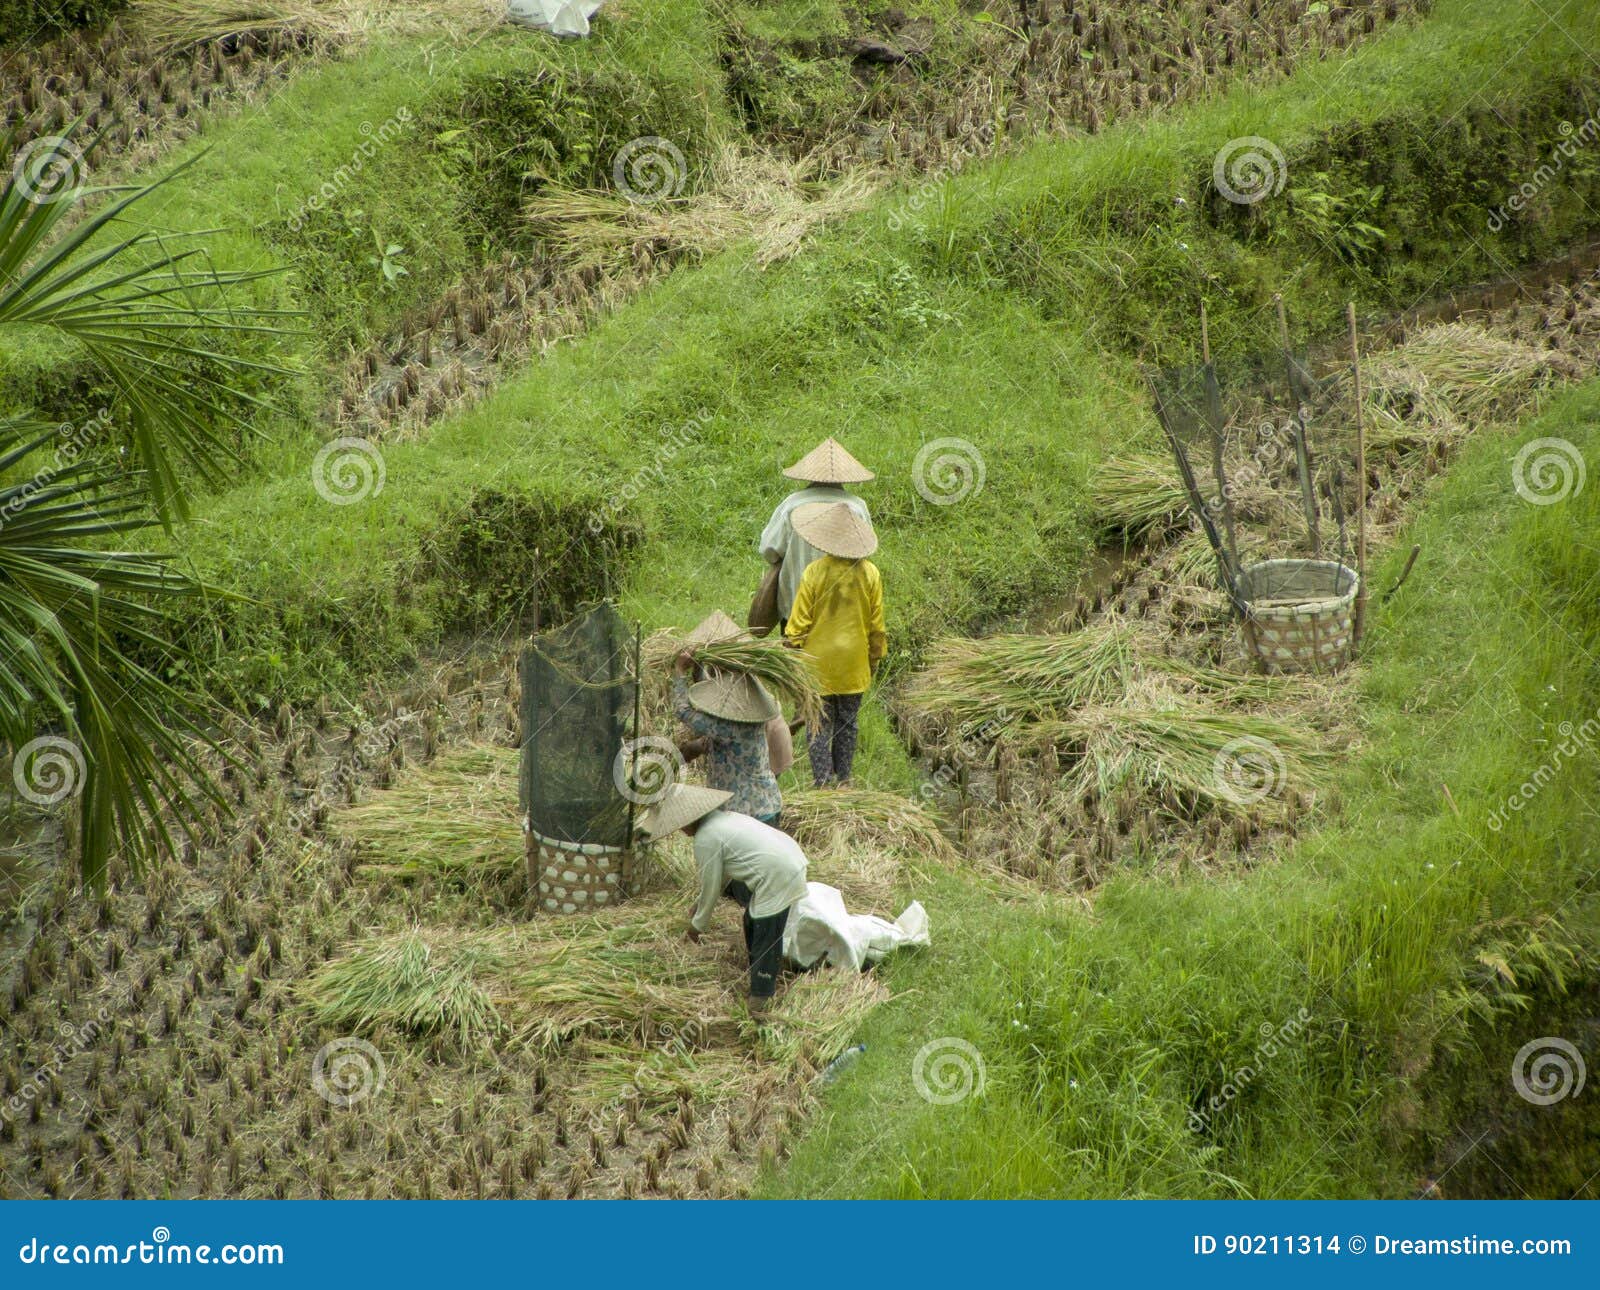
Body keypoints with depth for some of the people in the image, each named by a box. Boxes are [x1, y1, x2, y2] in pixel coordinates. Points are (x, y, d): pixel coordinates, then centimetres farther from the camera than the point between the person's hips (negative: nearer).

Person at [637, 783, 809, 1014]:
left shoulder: (706, 839, -12)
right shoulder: (723, 818, 17)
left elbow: (710, 887, -3)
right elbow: (721, 876, 27)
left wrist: (698, 924, 11)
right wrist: (699, 902, 34)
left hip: (777, 878, -10)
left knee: (765, 938, -2)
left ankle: (760, 1000, 4)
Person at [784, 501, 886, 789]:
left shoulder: (814, 572, -16)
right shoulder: (870, 573, -7)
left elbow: (799, 623, -10)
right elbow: (876, 624, 2)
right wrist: (874, 658, 15)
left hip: (819, 660, -2)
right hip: (854, 663, 3)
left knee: (820, 723, 5)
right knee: (848, 722, 14)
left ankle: (822, 781, 4)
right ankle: (843, 778, 22)